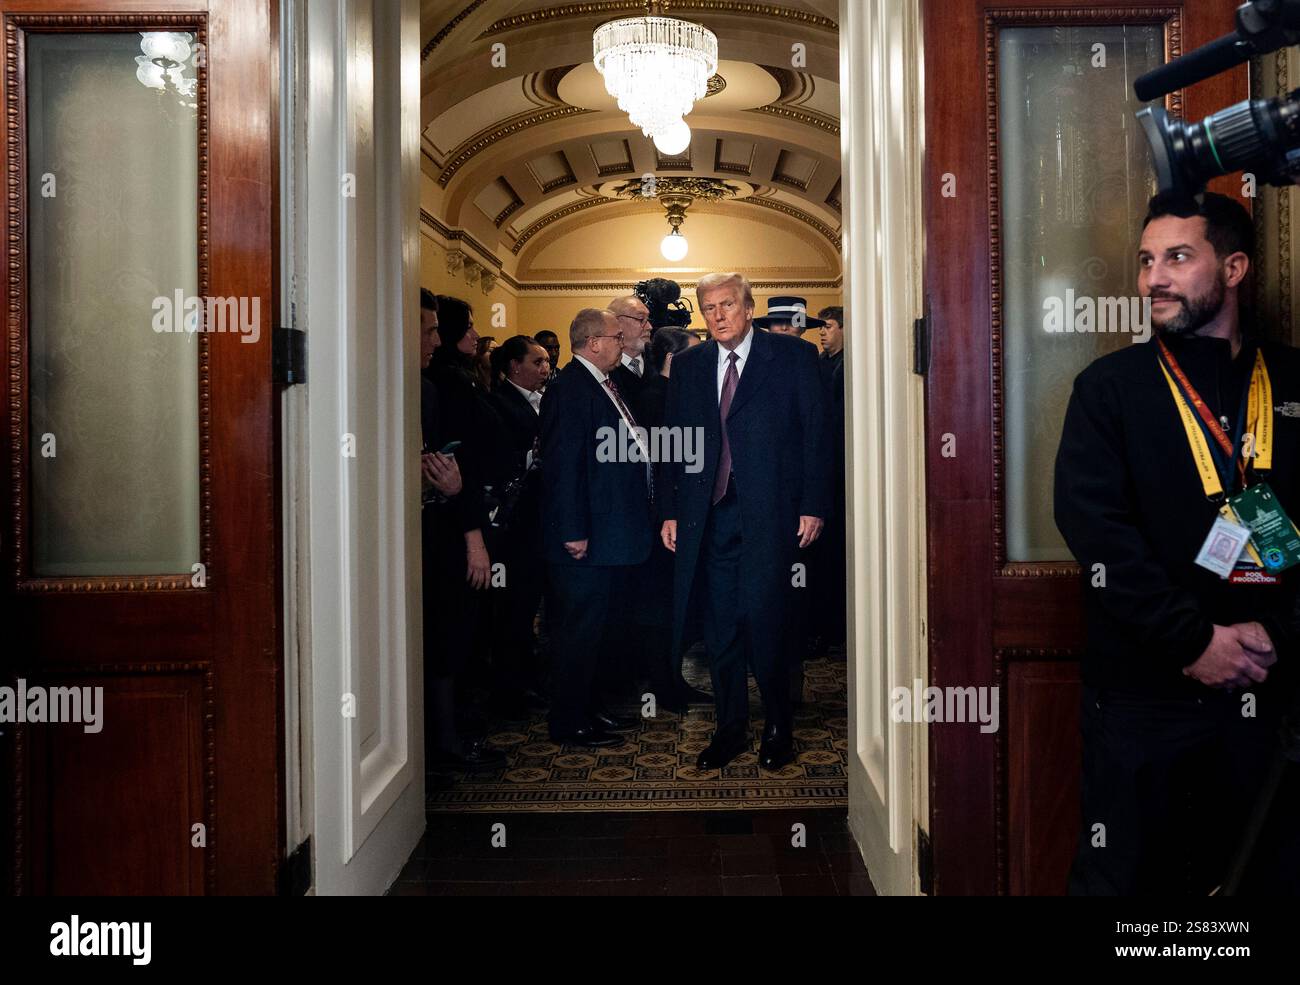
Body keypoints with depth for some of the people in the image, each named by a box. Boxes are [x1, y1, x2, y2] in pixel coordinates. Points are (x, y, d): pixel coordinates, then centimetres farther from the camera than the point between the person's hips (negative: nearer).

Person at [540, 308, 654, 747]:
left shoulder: (605, 385, 15)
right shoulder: (570, 388, -15)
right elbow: (562, 464, -20)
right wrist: (573, 531, -22)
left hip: (614, 536, 10)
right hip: (586, 541, -10)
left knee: (599, 628, 18)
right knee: (579, 630, 0)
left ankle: (591, 707, 31)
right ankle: (569, 722, 13)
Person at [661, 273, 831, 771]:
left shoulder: (794, 356, 2)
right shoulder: (687, 365, 13)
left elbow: (816, 434, -1)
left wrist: (813, 506, -7)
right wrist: (671, 511, 8)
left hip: (770, 513, -4)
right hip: (709, 515, 4)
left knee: (763, 620, -7)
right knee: (719, 628, 8)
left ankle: (779, 728, 14)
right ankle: (730, 729, 23)